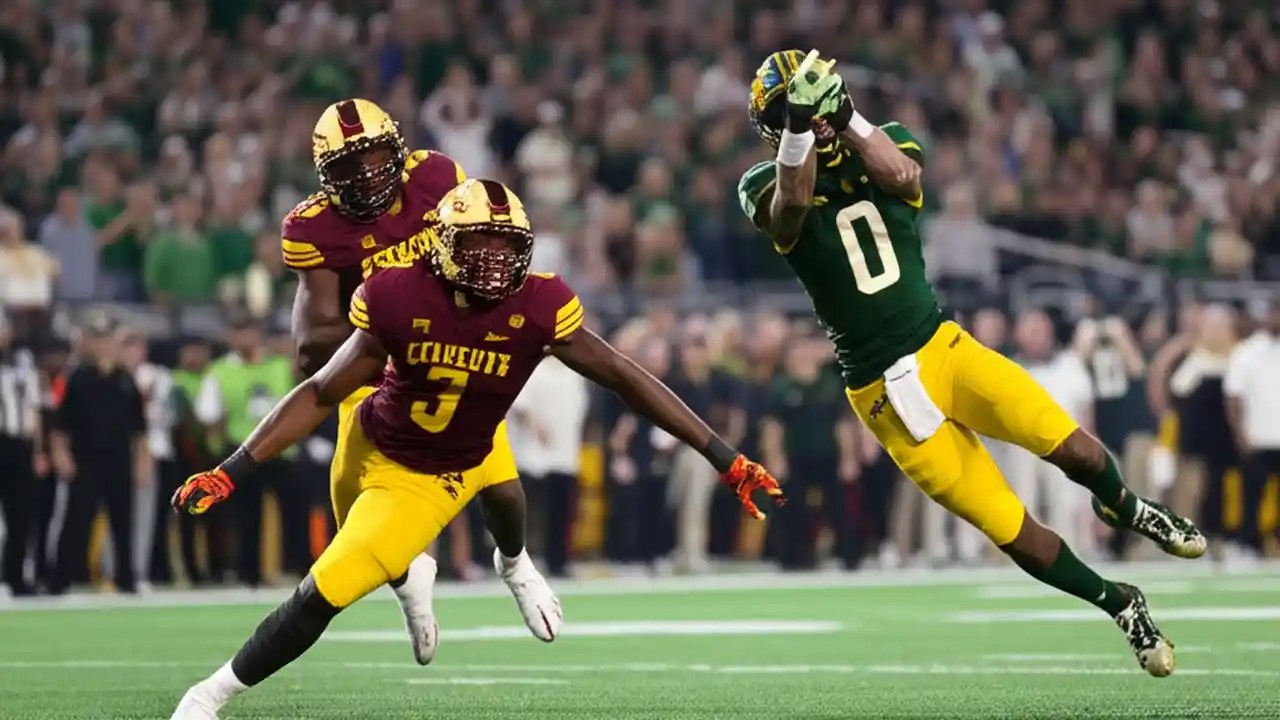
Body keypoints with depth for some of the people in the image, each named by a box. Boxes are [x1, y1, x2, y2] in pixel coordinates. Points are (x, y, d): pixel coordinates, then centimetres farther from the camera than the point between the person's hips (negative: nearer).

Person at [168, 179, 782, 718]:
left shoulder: (539, 309, -22)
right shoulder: (399, 301, -24)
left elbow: (627, 380, -14)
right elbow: (322, 394, -15)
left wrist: (725, 458, -15)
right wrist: (231, 470, -19)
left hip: (432, 484, -1)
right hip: (372, 447, 1)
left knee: (327, 594, -13)